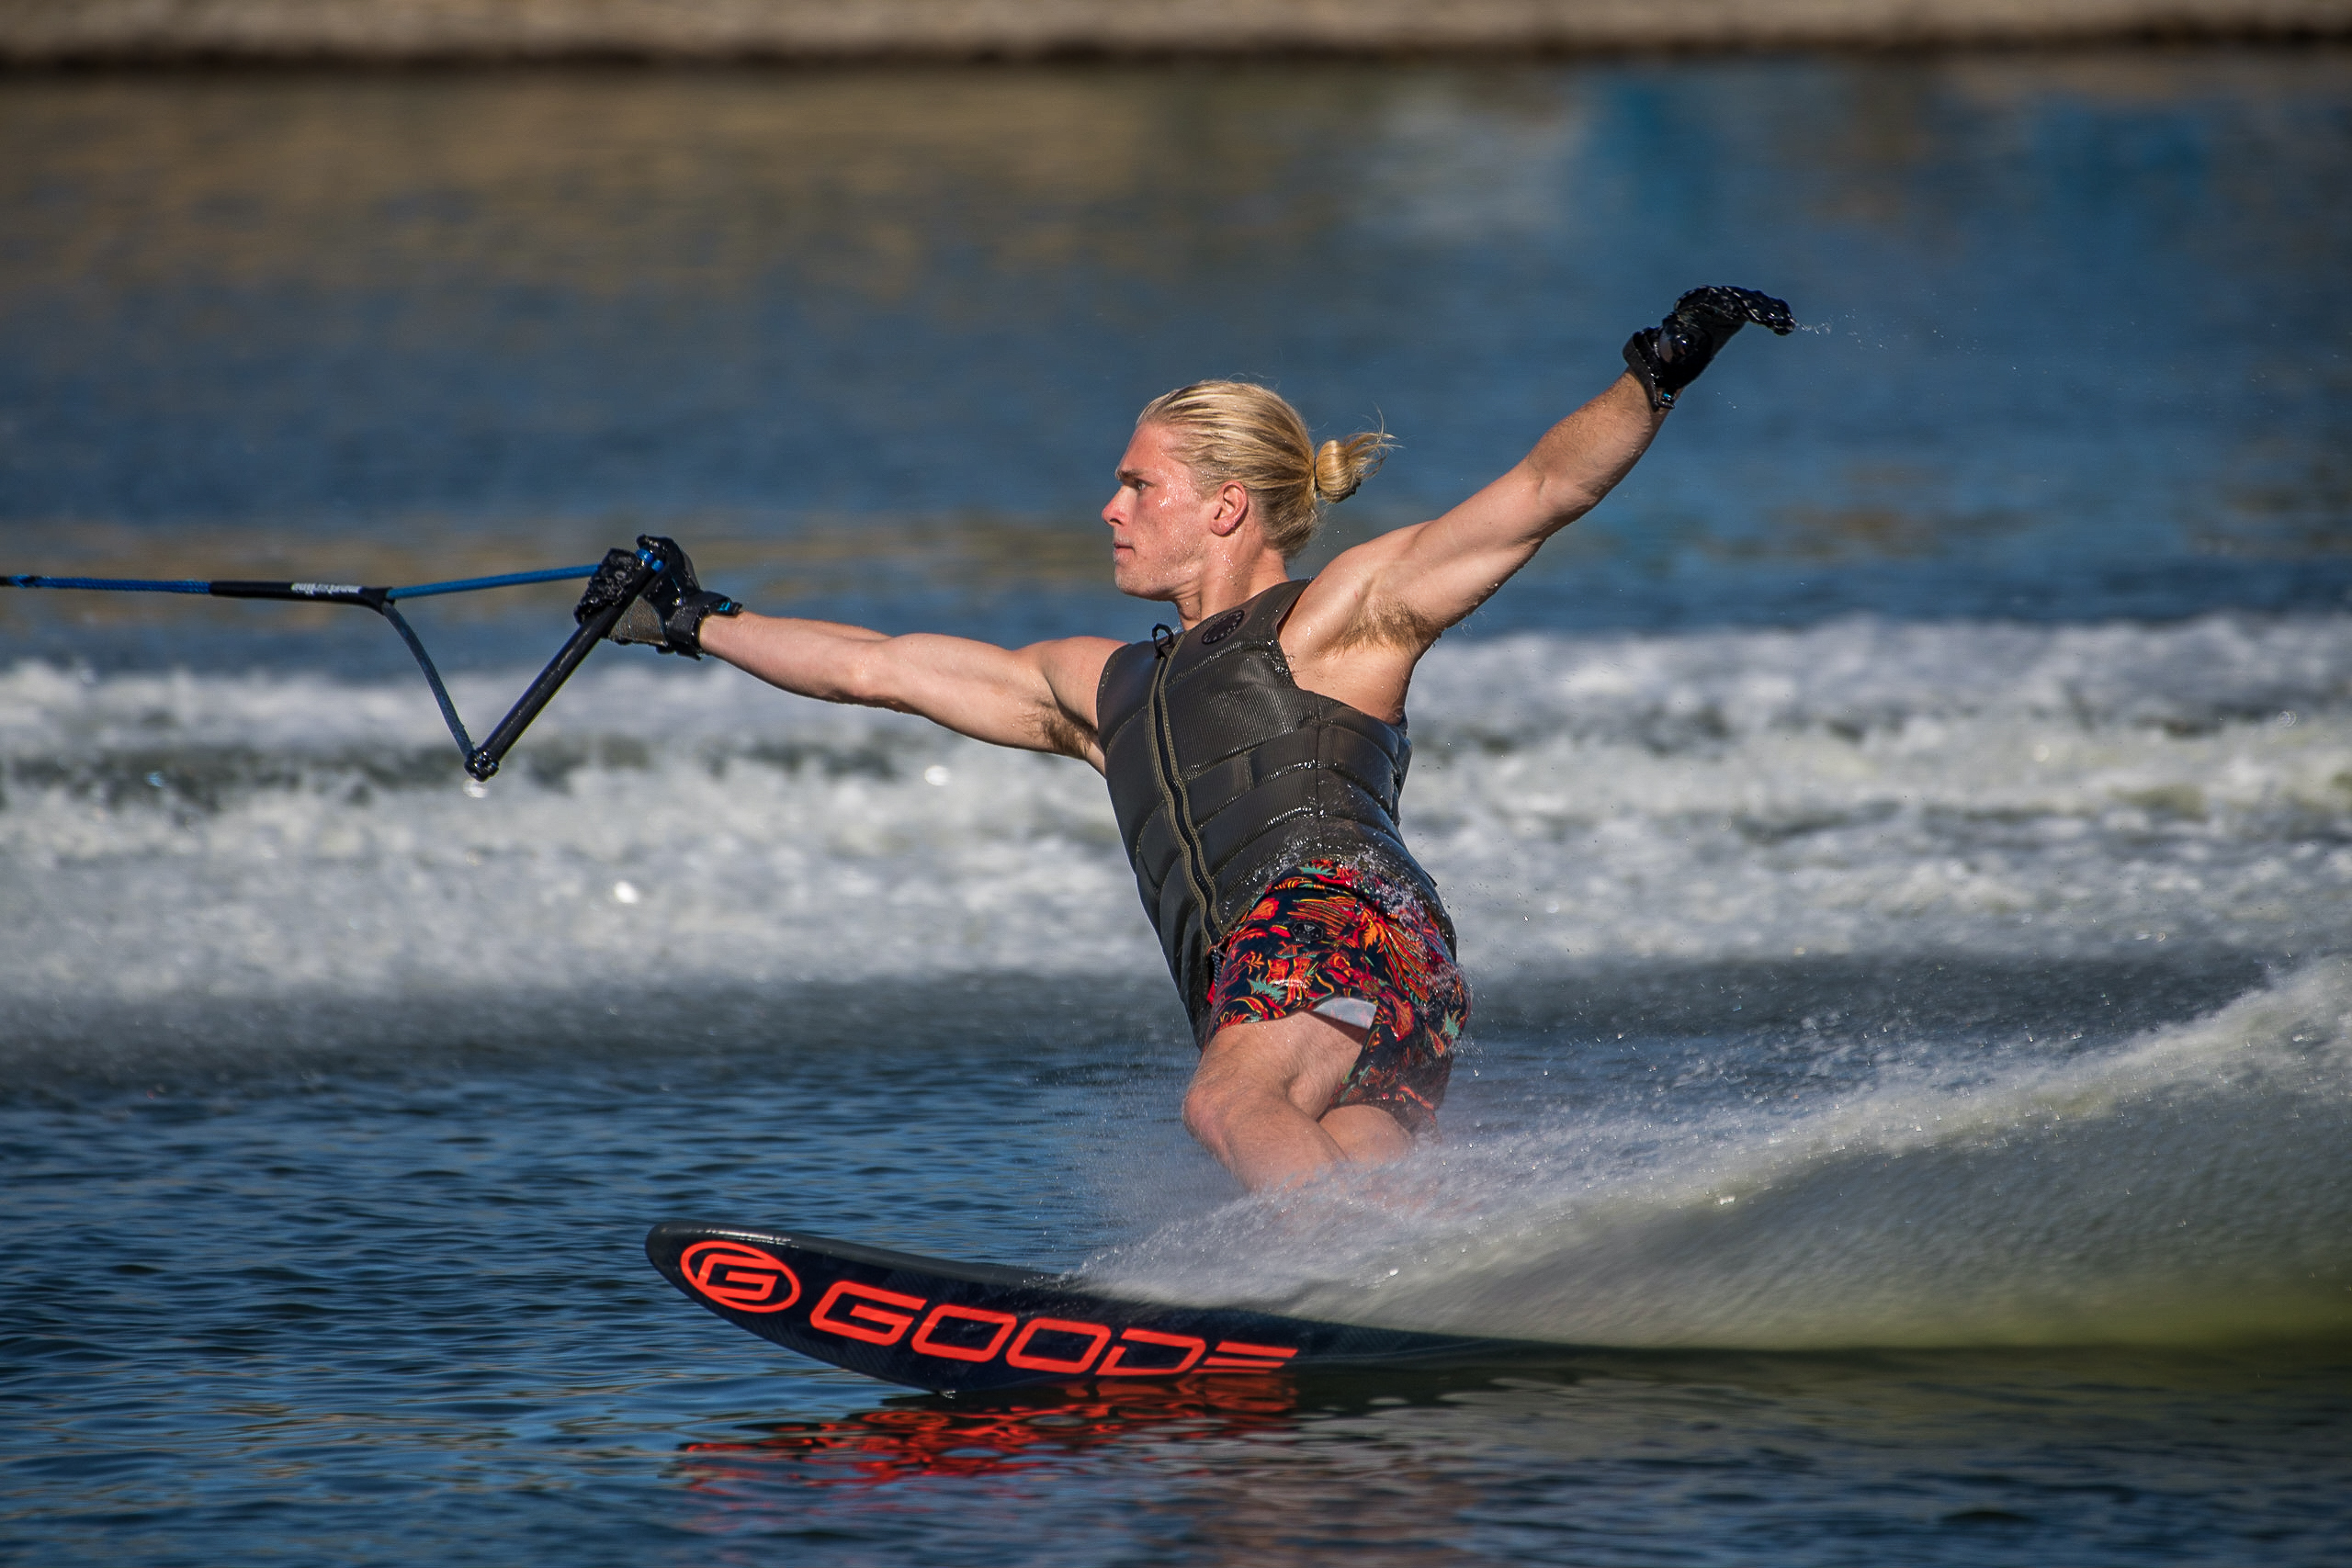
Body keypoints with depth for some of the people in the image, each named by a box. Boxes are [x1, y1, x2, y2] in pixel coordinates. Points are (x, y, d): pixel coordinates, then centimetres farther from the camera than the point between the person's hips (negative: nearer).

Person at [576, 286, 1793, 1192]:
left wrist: (1651, 381, -5)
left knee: (1231, 1105, -35)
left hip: (1345, 920, -6)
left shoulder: (1341, 612, 16)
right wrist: (699, 625, 43)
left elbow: (1544, 490, 9)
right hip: (1246, 984, 6)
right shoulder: (1103, 687, 35)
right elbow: (878, 667, 41)